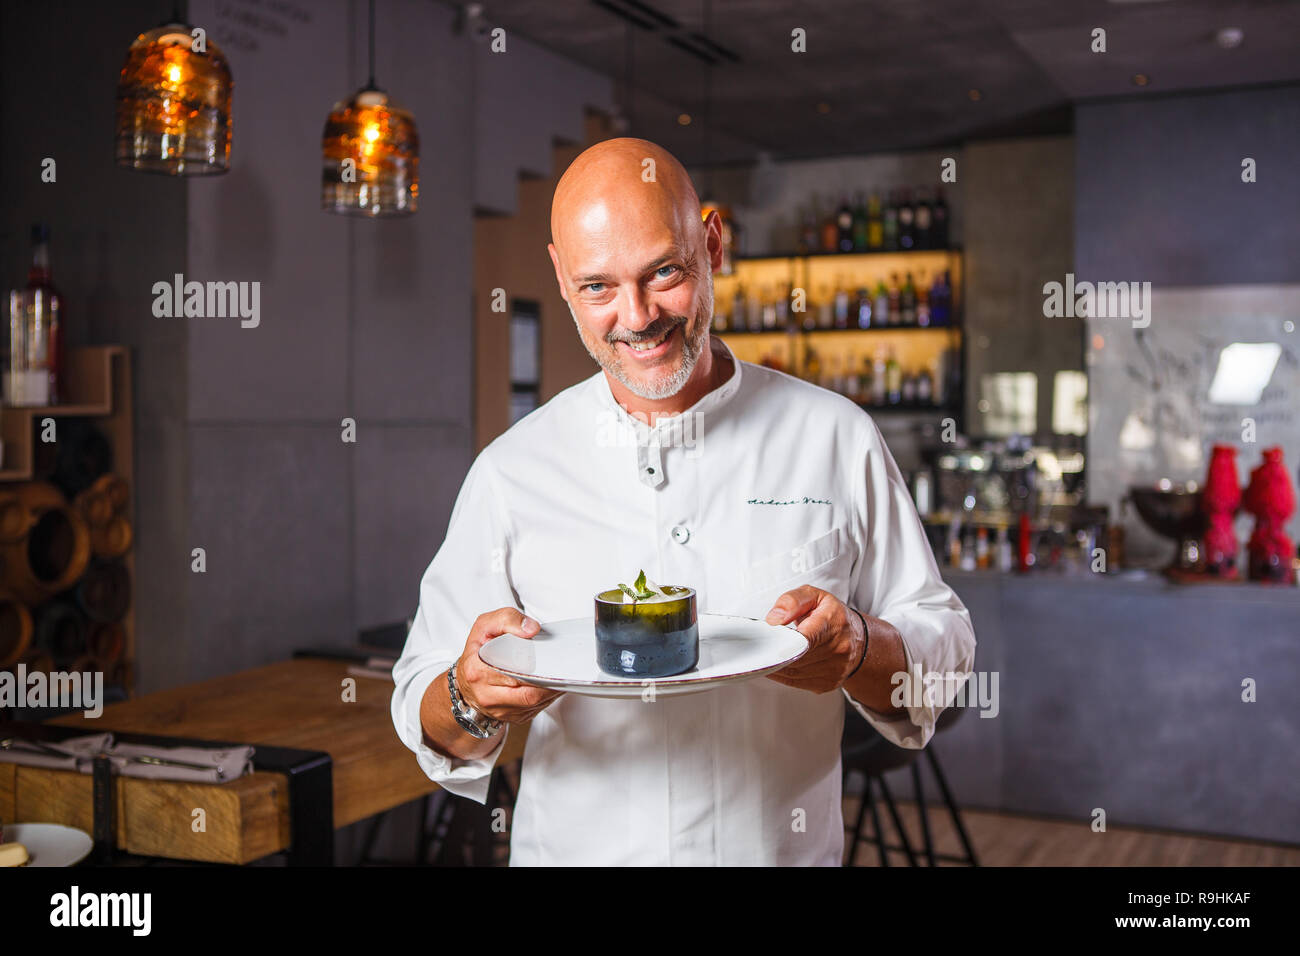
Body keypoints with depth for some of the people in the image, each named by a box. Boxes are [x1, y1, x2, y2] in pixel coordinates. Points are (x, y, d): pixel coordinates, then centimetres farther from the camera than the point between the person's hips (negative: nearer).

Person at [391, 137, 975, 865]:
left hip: (787, 848, 0)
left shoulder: (838, 441, -4)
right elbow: (426, 712, -2)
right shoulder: (511, 471, -3)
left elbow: (944, 650, -1)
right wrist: (470, 703, -23)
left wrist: (859, 650, -21)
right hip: (574, 847, 1)